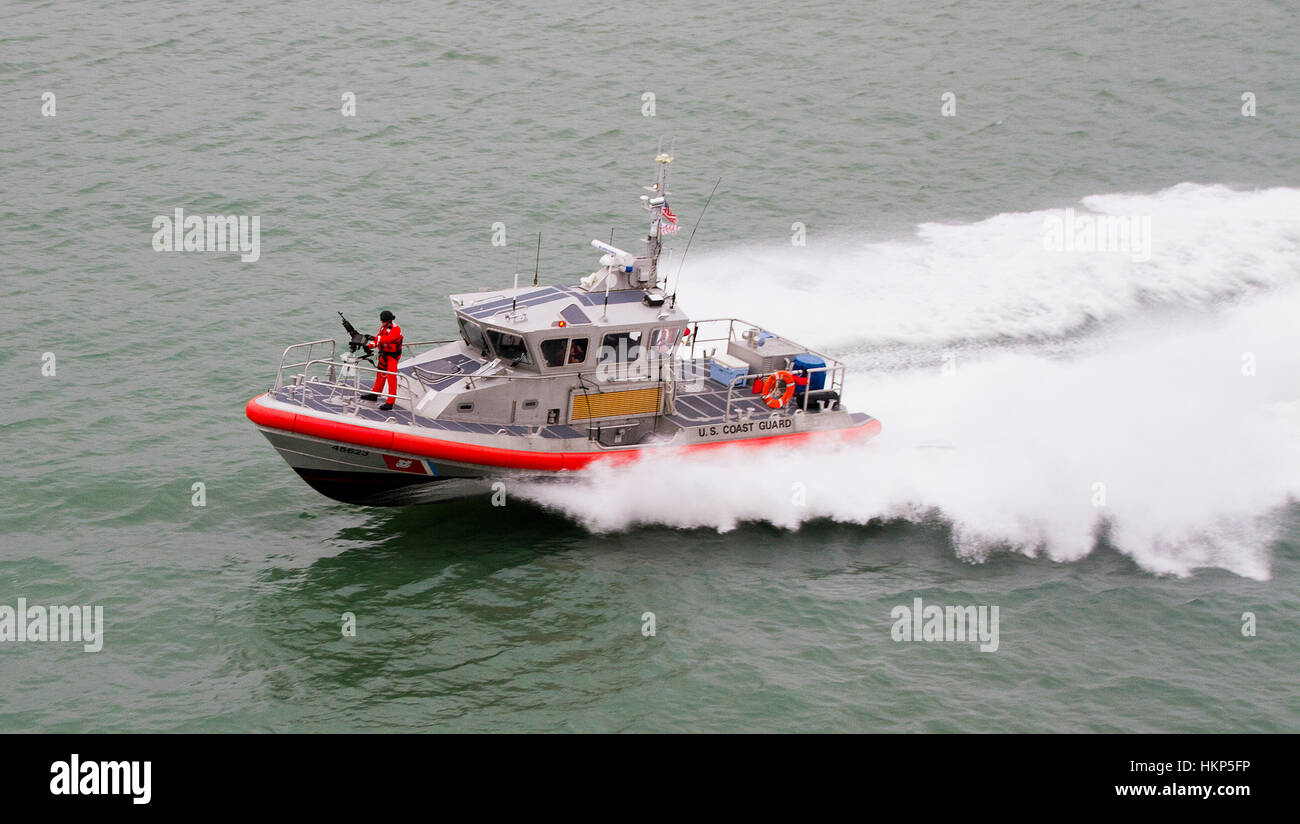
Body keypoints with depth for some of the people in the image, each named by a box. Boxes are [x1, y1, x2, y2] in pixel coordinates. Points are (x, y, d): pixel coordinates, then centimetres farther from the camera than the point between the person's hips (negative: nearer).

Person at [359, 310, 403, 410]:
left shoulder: (396, 329, -19)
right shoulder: (383, 327, 7)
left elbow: (387, 339, -33)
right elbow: (378, 339, 5)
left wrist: (375, 338, -35)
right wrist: (369, 346, -11)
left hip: (393, 355, -8)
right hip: (384, 353, 8)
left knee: (391, 377, -14)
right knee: (380, 374, 20)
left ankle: (390, 402, -15)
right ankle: (374, 394, 36)